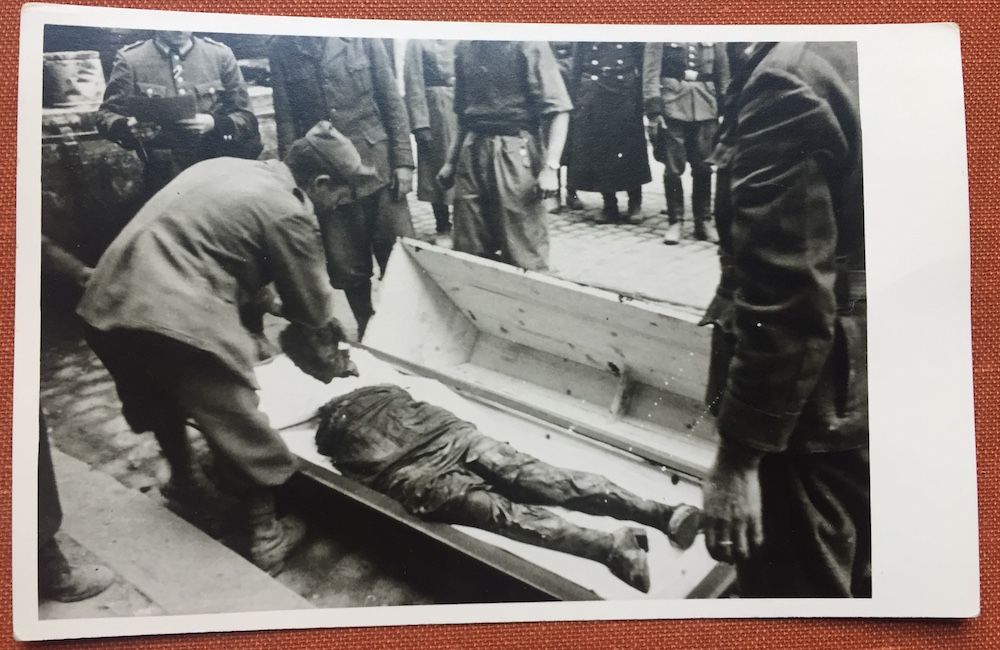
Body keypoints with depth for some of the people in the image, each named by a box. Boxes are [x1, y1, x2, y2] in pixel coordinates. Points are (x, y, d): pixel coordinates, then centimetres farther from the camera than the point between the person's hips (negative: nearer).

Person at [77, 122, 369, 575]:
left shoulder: (225, 167, 18)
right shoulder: (289, 212, -5)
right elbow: (313, 309, 2)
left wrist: (262, 298, 24)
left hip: (107, 303, 9)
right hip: (176, 318, -8)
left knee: (163, 396, 30)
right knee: (237, 423, 5)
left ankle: (183, 481, 49)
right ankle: (266, 536, 17)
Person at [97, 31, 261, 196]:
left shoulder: (220, 54, 5)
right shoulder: (130, 58, 4)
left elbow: (247, 117, 6)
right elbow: (106, 116, 7)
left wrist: (214, 123, -16)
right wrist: (128, 126, -17)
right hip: (161, 172, -1)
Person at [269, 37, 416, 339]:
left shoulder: (363, 37, 2)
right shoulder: (282, 50, 4)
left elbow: (391, 101, 2)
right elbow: (286, 121, 4)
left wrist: (403, 160, -4)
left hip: (377, 165, -1)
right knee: (347, 269, 6)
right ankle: (368, 333, 24)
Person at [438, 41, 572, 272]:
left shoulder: (526, 43, -7)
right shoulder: (464, 47, 10)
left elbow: (557, 109, -9)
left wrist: (550, 166, -18)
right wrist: (451, 160, 18)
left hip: (514, 153, -5)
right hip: (472, 153, 5)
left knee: (523, 253, -2)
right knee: (468, 251, 9)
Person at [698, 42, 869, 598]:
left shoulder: (791, 77, -21)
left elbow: (786, 294, -25)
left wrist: (739, 451, -19)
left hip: (818, 407, -8)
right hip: (864, 387, 9)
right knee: (856, 580, 23)